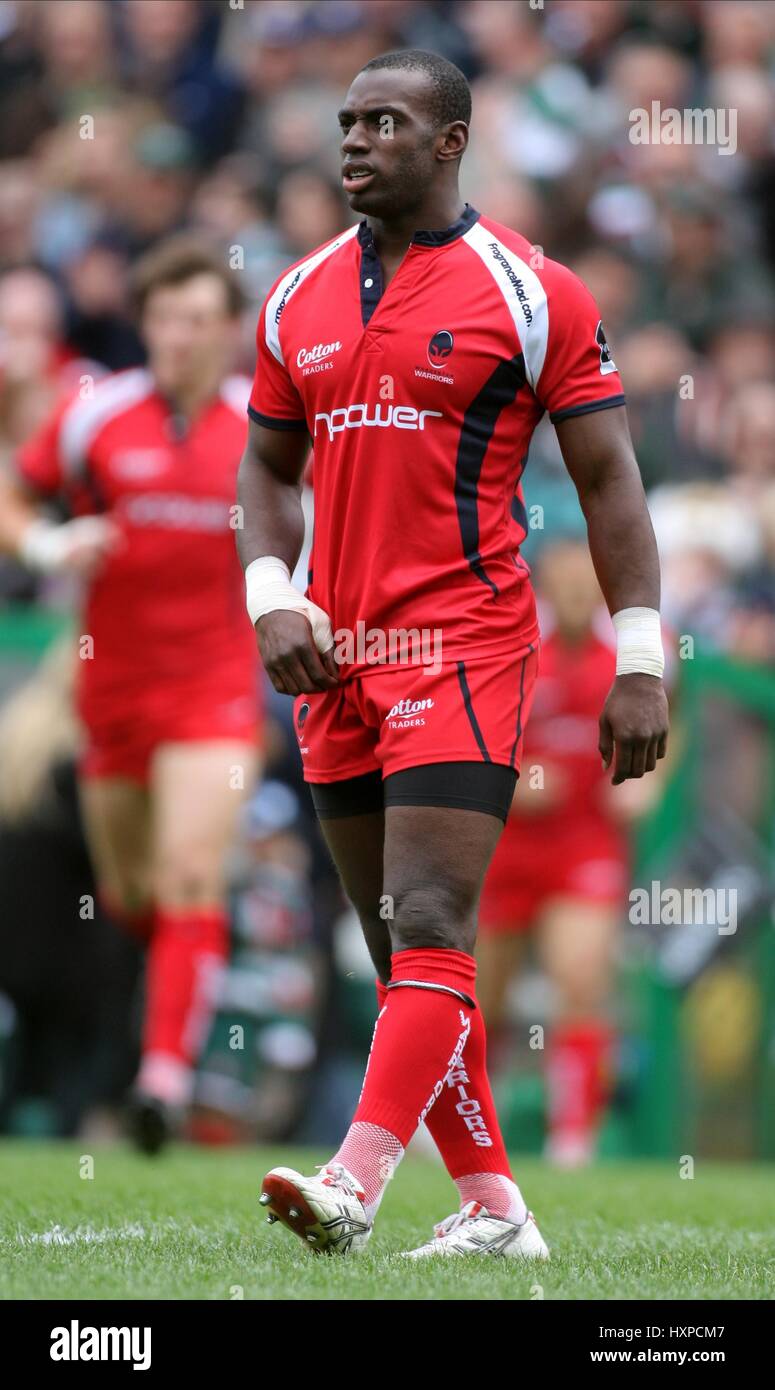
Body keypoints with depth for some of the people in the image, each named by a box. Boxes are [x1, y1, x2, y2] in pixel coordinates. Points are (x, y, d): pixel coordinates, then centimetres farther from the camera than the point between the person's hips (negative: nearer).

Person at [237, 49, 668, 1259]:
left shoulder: (531, 294, -3)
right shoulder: (300, 299, 12)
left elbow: (608, 480, -1)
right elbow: (268, 467, 20)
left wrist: (640, 661, -6)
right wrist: (272, 595, 1)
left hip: (464, 648, -6)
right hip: (335, 658, 6)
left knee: (428, 931, -15)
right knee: (401, 950, 7)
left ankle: (355, 1187, -25)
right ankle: (492, 1206, 14)